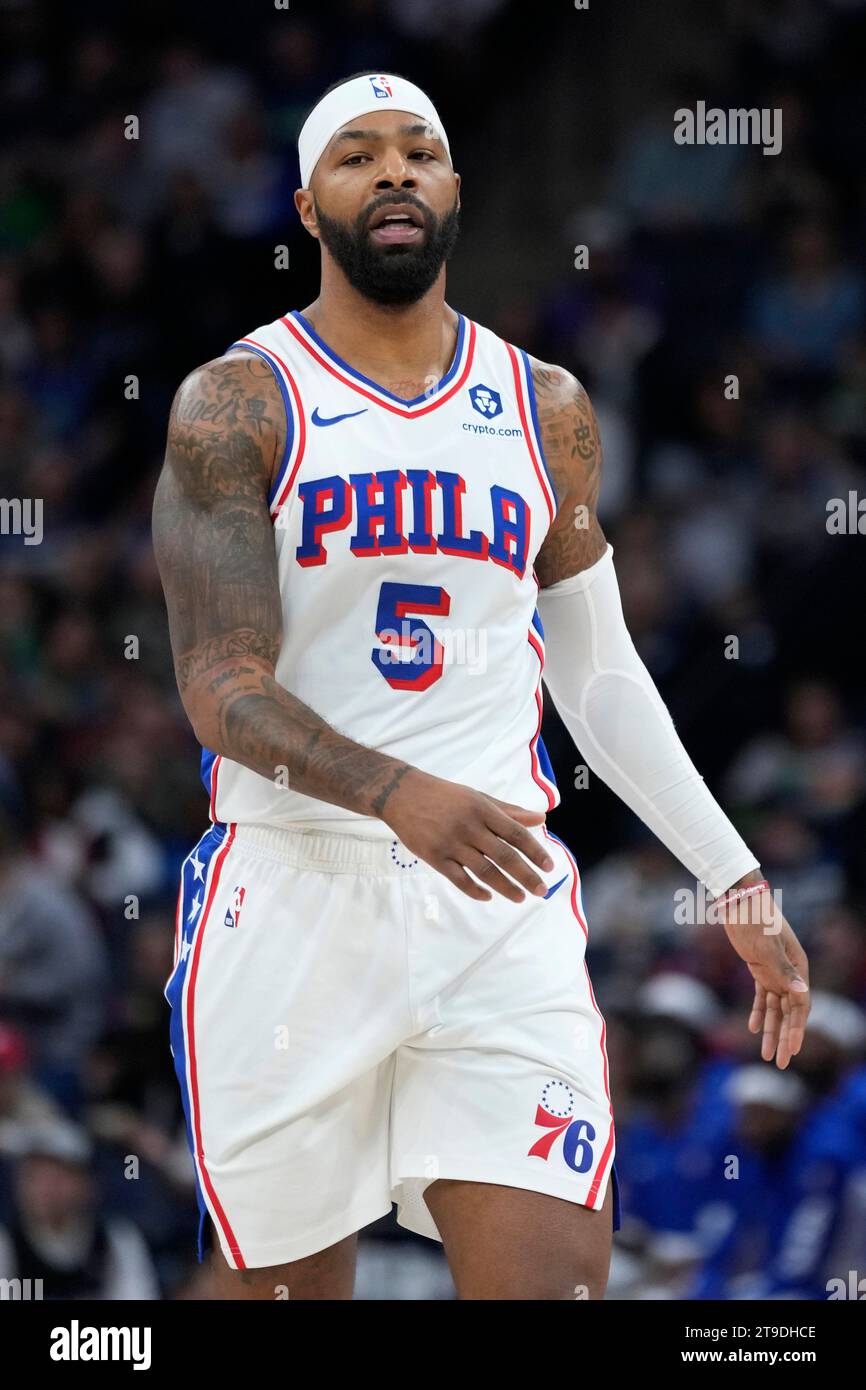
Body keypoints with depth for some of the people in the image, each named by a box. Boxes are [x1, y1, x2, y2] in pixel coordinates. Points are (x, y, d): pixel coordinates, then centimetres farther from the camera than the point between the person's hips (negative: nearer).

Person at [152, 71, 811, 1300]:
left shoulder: (548, 413, 11)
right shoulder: (237, 404, -2)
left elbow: (600, 674, 21)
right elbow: (221, 687, -12)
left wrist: (739, 884, 16)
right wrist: (397, 793, -30)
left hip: (499, 904, 2)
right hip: (293, 891, -2)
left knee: (557, 1277, -14)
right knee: (283, 1287, 4)